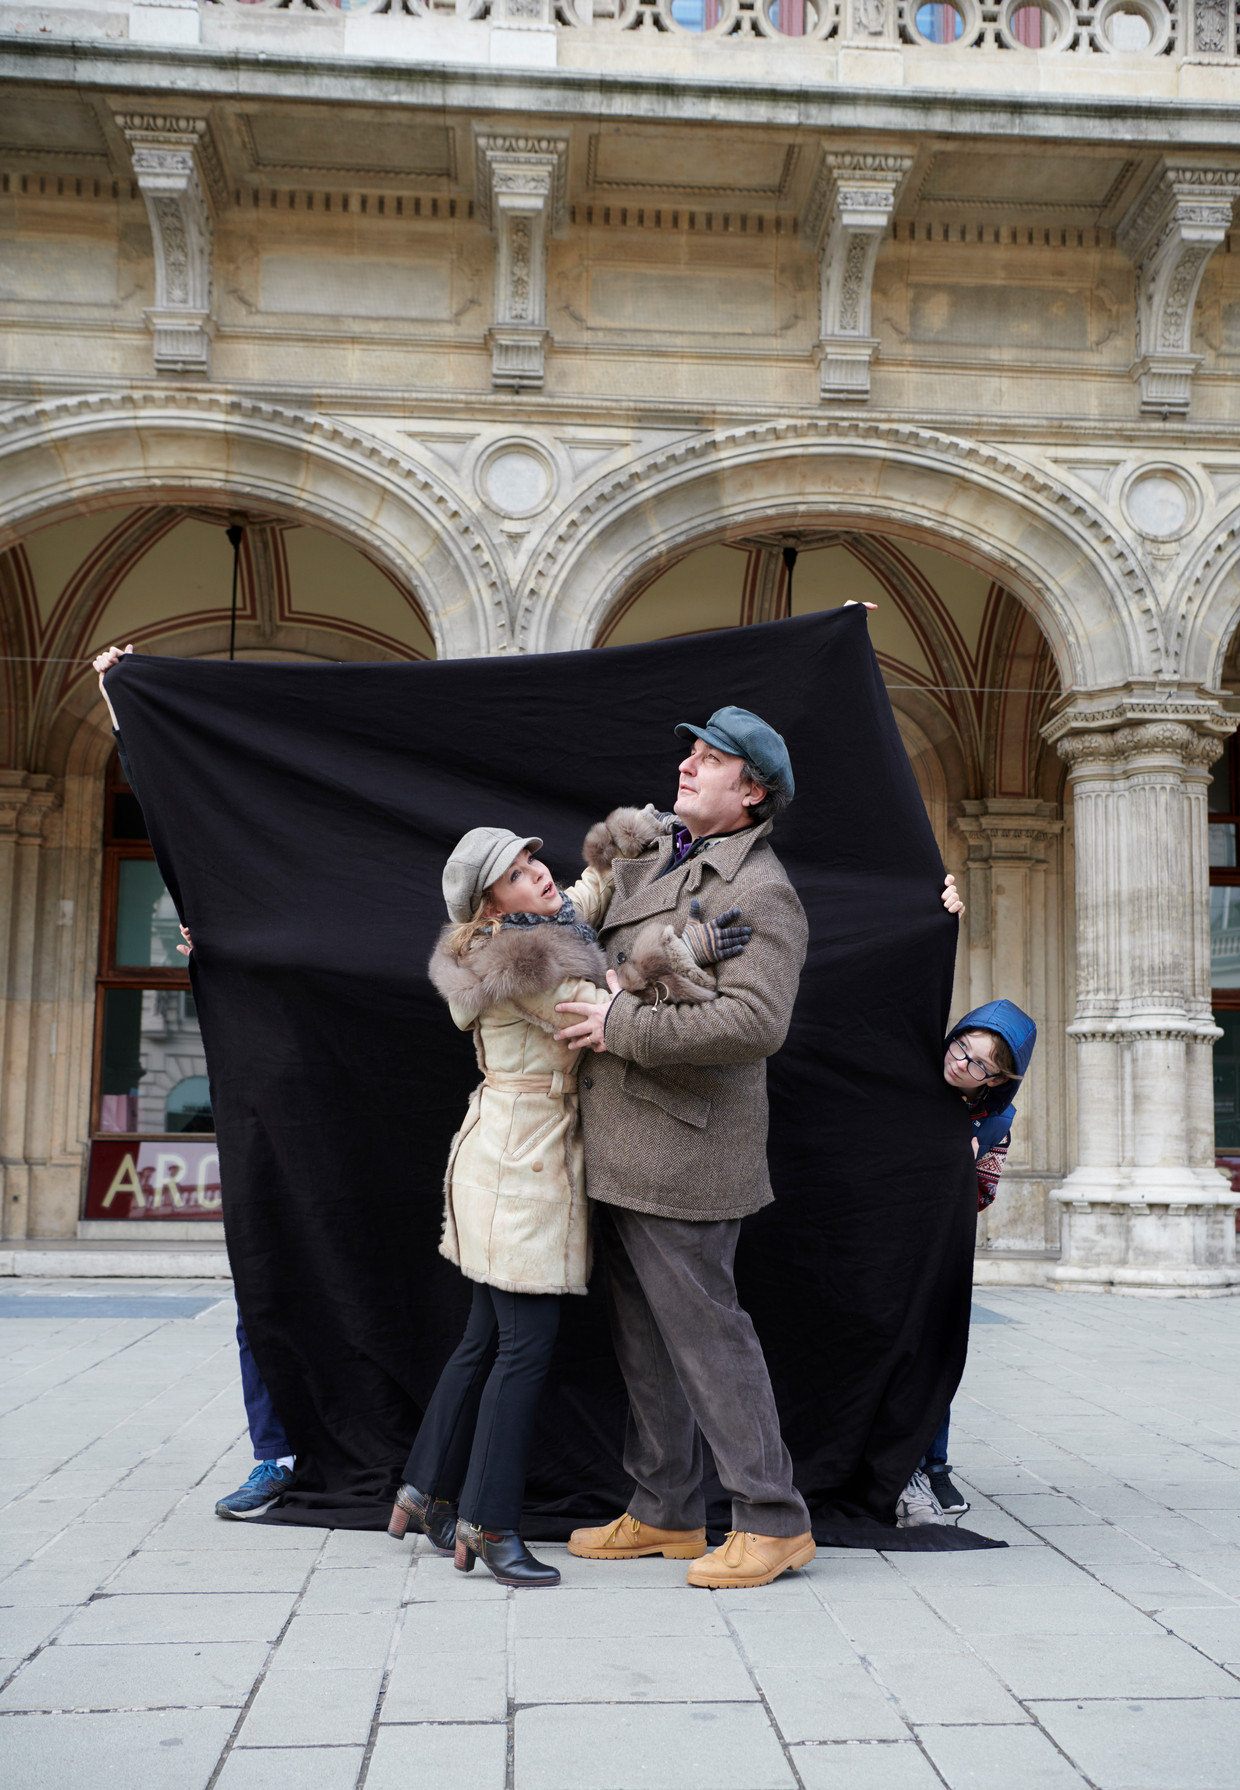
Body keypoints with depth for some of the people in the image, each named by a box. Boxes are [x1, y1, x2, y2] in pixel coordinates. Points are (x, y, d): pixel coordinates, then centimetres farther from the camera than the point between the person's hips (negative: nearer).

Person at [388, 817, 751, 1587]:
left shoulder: (550, 927, 11)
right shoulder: (521, 961, -17)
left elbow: (599, 880, 26)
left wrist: (643, 837, 8)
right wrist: (683, 949, -19)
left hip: (521, 1158, 10)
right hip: (521, 1163, -10)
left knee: (487, 1338, 15)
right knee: (526, 1345, -6)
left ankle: (428, 1494, 25)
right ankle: (488, 1524, 3)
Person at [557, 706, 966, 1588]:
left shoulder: (759, 892, -13)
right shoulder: (652, 860, 15)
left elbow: (755, 1021, -28)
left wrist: (622, 1025, -22)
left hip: (683, 1149, -9)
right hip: (625, 1149, 9)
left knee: (705, 1330, -2)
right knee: (645, 1338, 16)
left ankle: (775, 1521, 12)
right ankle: (665, 1513, 29)